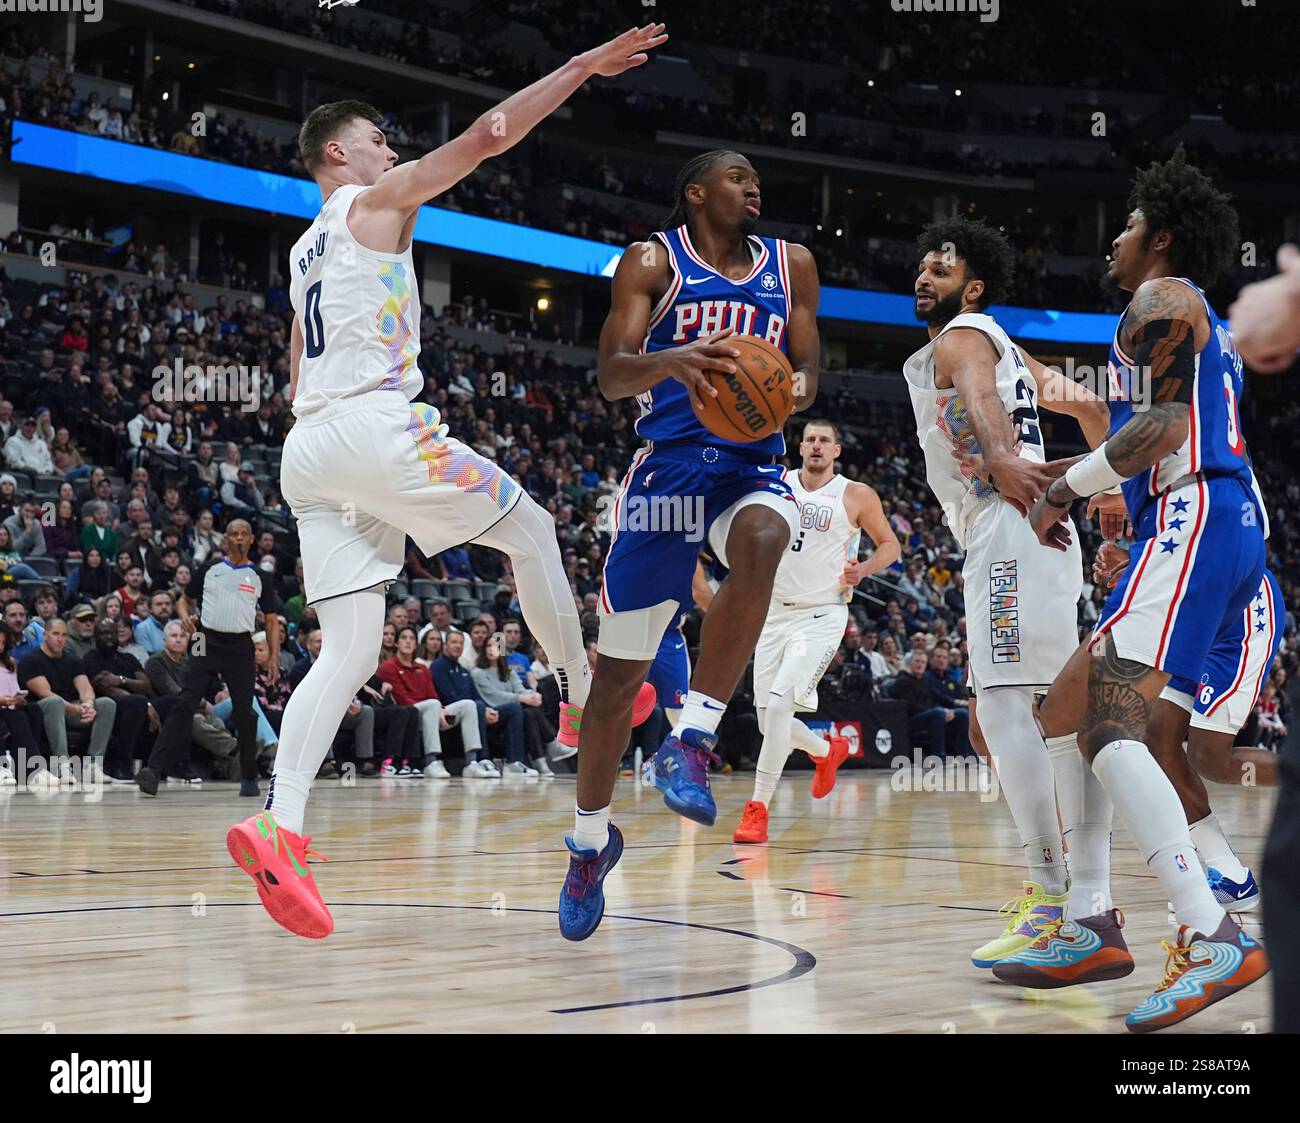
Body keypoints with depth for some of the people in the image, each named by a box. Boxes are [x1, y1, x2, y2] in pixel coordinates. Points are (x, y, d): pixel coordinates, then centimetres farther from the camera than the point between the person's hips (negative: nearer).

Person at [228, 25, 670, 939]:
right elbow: (487, 137, -3)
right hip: (375, 425, -8)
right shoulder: (376, 202, 4)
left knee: (350, 648, -2)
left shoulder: (306, 251, 28)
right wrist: (583, 67, 1)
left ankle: (280, 821, -19)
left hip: (308, 449, 8)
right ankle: (585, 694, 19)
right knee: (531, 529, 13)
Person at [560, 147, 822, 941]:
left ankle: (691, 742, -30)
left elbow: (807, 372, 14)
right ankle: (592, 838, 22)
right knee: (621, 669, 1)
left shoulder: (790, 265, 12)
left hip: (754, 464, 2)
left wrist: (797, 388, -11)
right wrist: (672, 360, -31)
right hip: (670, 463, -2)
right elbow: (610, 374, -9)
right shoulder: (654, 262, 1)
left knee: (762, 544, -37)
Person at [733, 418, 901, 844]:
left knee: (779, 703, -22)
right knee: (770, 722, 7)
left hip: (821, 615, -5)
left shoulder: (856, 496, -3)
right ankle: (828, 751, 40)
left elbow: (891, 544, 5)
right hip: (775, 613, 5)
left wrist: (865, 569, -15)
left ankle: (758, 809, -17)